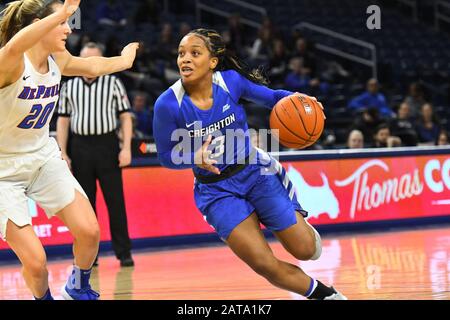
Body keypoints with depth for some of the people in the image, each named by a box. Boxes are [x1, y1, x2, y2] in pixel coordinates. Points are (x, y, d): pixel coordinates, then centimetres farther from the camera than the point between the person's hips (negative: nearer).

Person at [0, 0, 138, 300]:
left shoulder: (58, 59, -3)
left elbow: (92, 66, 19)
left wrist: (125, 59, 32)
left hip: (44, 157, 7)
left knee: (89, 232, -3)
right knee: (35, 261, -13)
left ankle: (79, 287, 26)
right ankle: (43, 298, 20)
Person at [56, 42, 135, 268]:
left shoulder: (113, 83, 6)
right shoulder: (69, 87, 12)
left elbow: (125, 116, 4)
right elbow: (63, 121, 12)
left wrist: (126, 148, -6)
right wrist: (62, 153, 3)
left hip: (107, 146, -2)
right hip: (80, 148, 2)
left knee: (115, 201, -3)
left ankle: (124, 253, 1)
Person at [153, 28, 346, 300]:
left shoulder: (231, 81, -16)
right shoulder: (168, 105, -19)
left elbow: (272, 97, 0)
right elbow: (166, 156, -8)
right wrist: (195, 158, -29)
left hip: (255, 171, 1)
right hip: (217, 190, -1)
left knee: (305, 250, 2)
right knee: (265, 265, -9)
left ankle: (298, 222, 39)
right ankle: (323, 293, 16)